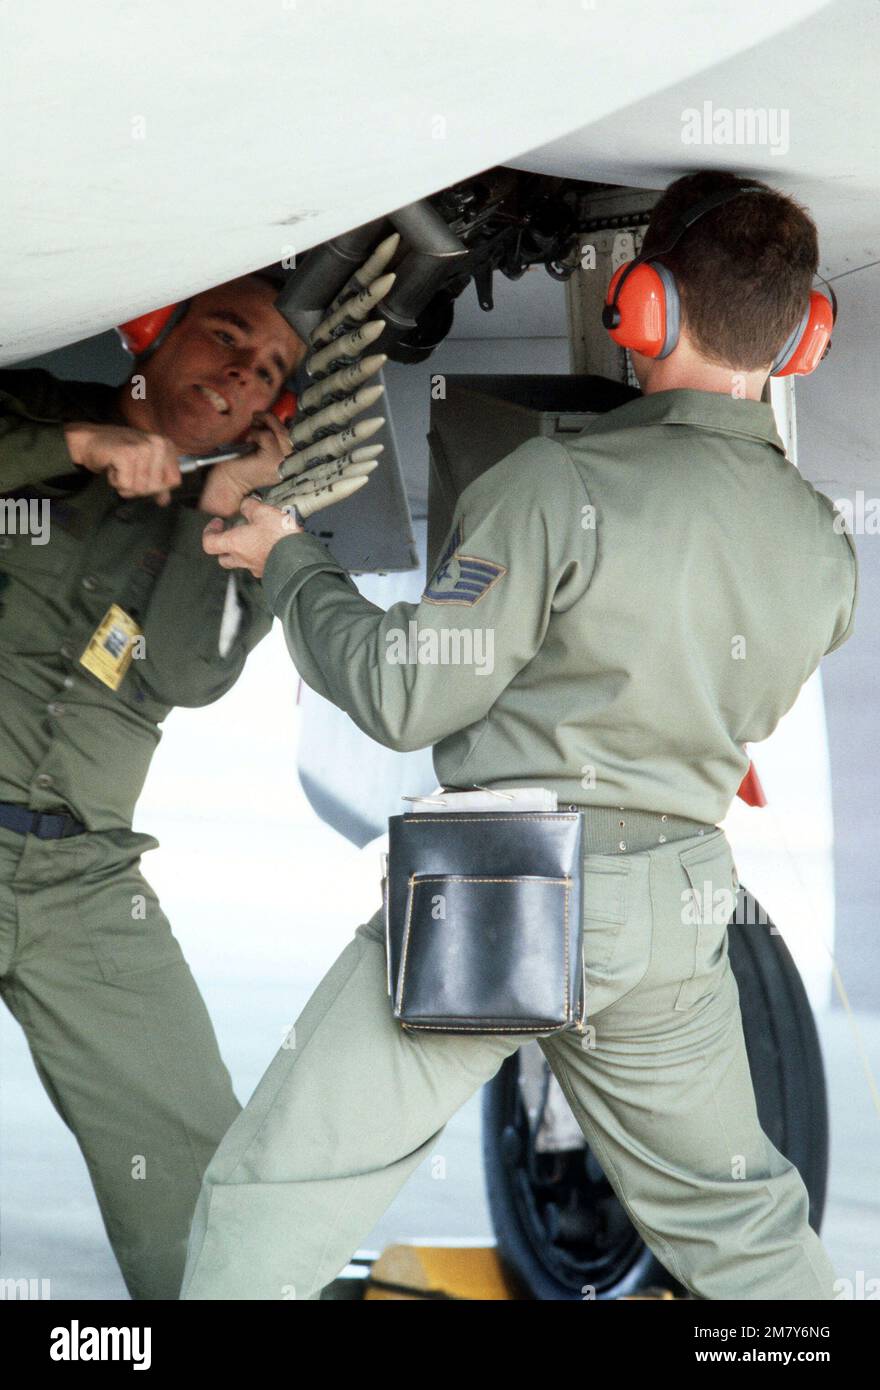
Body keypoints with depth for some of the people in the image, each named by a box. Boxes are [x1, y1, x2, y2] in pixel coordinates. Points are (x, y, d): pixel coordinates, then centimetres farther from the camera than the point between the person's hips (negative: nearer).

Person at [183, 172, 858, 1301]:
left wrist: (290, 563, 3)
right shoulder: (824, 543, 3)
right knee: (734, 1220, 21)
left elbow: (405, 697, -14)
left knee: (270, 1201, -2)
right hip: (678, 909, 6)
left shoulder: (559, 486, -18)